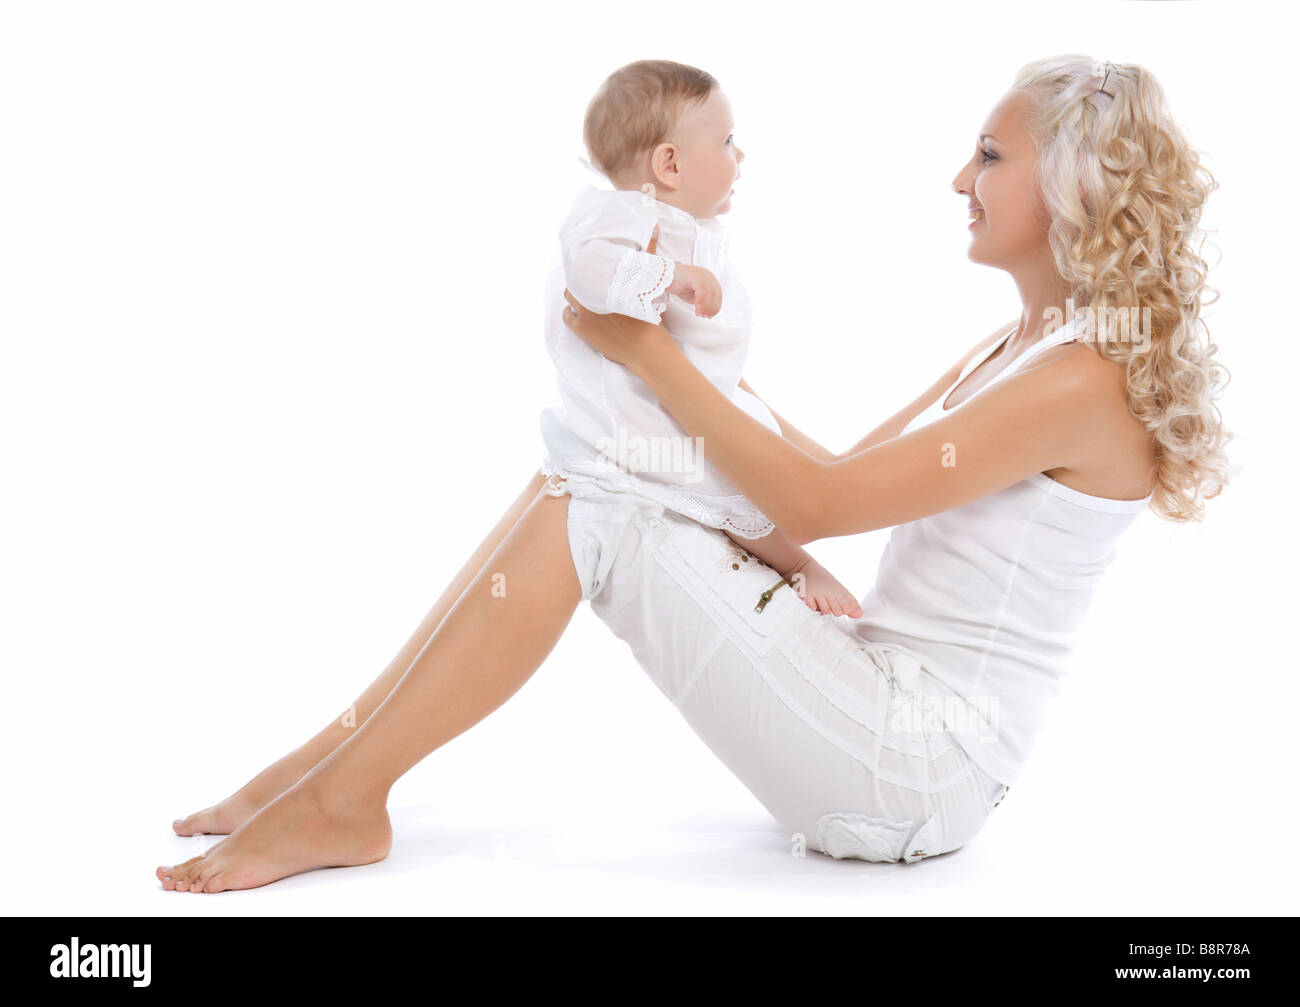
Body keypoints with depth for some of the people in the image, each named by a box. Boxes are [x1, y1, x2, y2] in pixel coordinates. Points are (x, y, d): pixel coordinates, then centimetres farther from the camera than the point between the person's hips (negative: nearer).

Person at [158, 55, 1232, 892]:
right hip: (880, 693, 9)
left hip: (925, 765, -9)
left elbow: (820, 501, -17)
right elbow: (840, 474, 16)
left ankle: (344, 801, -9)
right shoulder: (1012, 349, 15)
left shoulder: (1085, 376, -15)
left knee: (588, 519, -19)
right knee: (569, 481, 0)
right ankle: (345, 750, 0)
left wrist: (651, 352, -13)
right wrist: (705, 375, 7)